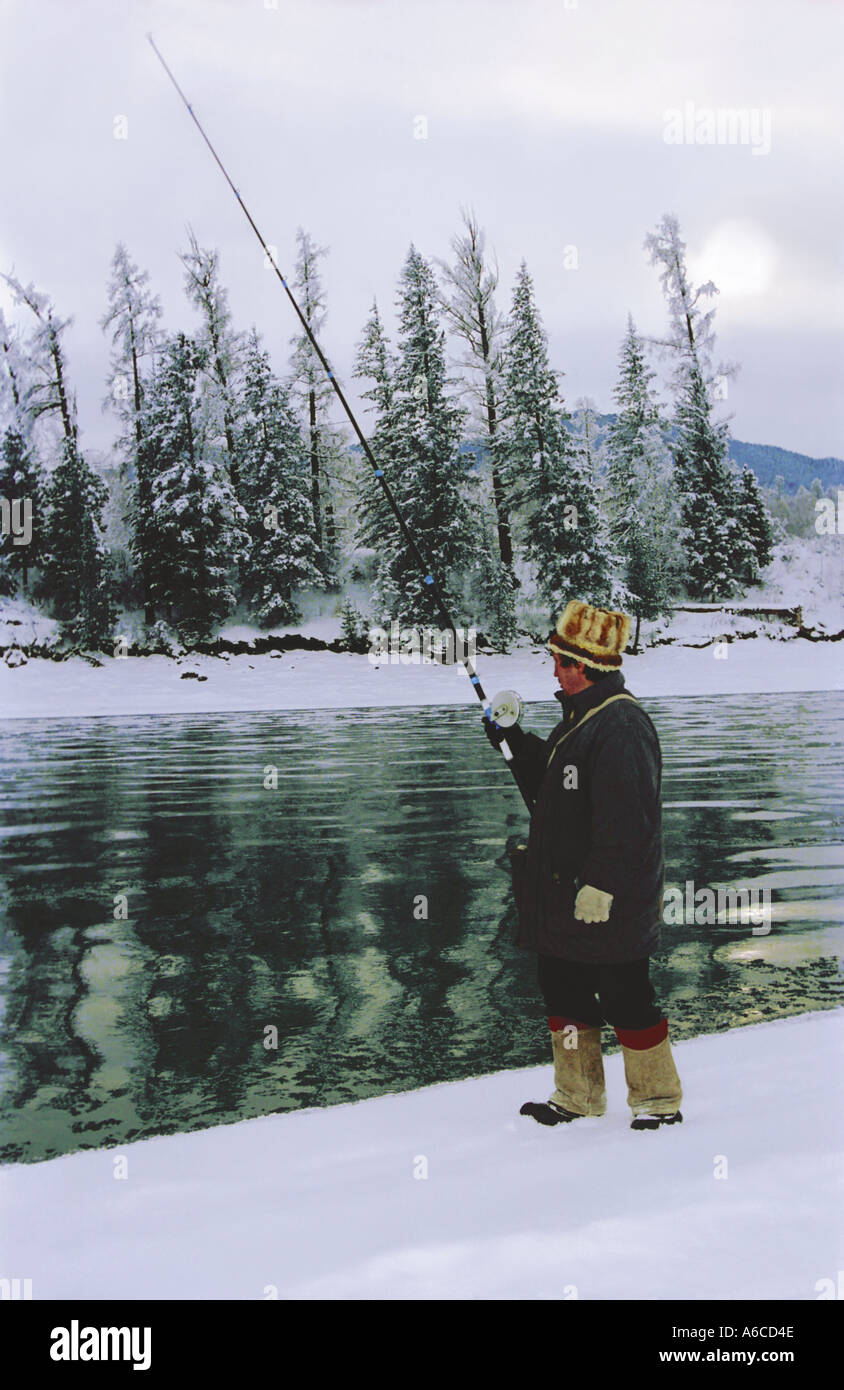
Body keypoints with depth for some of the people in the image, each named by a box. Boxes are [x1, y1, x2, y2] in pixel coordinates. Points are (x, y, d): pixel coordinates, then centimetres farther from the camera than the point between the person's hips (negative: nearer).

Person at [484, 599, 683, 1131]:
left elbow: (625, 822, -24)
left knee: (626, 1001, 1)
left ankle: (660, 1100, 17)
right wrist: (517, 743, 12)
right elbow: (551, 784, 23)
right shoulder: (580, 717, 13)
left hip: (610, 902, -10)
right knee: (565, 993, 16)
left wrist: (600, 889, -25)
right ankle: (578, 1097, 29)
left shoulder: (621, 725, -20)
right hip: (565, 895, 10)